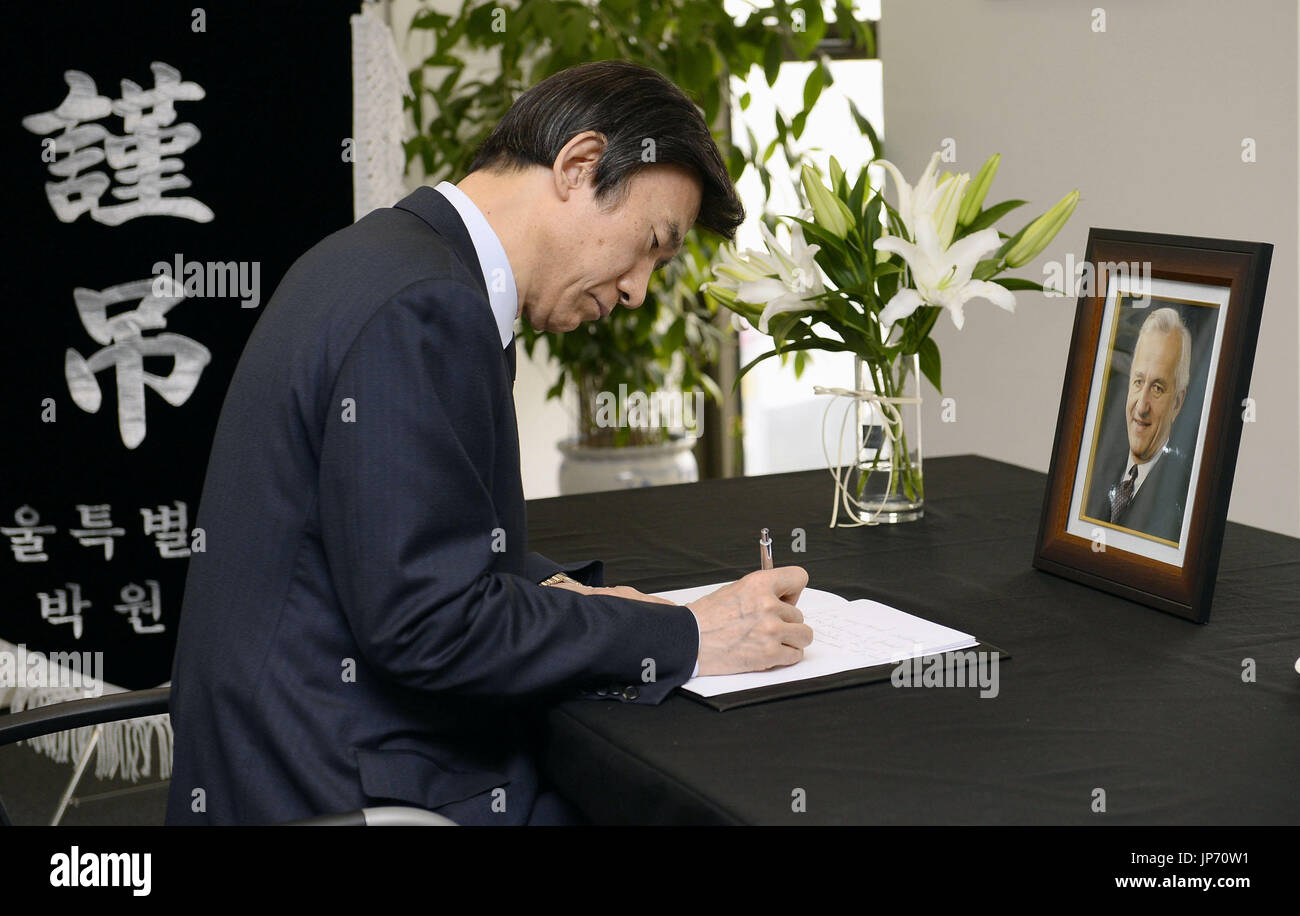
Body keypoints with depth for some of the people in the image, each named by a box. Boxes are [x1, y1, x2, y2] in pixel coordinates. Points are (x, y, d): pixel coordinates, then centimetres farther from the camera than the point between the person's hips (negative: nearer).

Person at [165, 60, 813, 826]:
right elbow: (428, 625, -23)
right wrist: (683, 638, -15)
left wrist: (553, 592, 4)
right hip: (348, 788, -9)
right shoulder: (422, 310, -19)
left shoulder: (387, 261, 12)